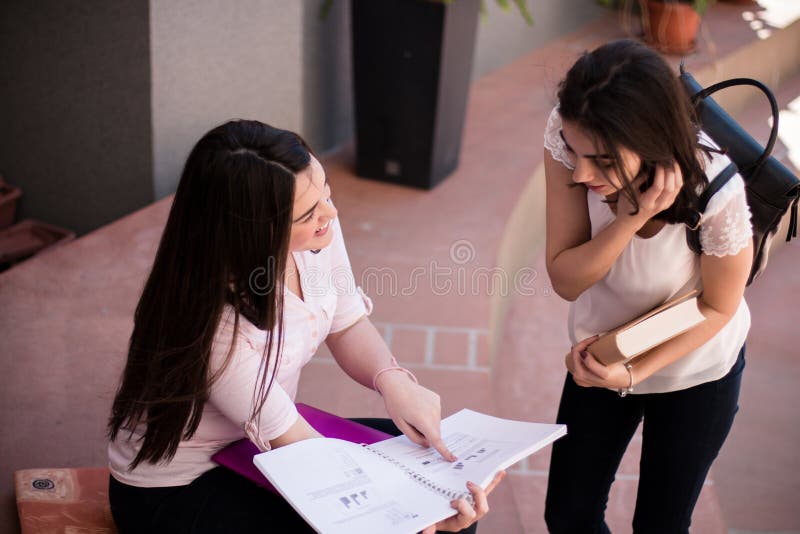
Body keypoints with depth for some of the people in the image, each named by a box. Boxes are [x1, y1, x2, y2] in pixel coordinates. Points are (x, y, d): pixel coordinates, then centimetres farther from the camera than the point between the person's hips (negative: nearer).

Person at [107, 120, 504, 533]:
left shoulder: (315, 229, -16)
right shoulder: (214, 323, -33)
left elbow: (347, 325, 0)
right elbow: (303, 450, -26)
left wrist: (392, 380, -19)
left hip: (261, 445, 7)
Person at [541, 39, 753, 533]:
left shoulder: (716, 194, -37)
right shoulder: (569, 136, -30)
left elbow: (718, 307, -17)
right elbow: (565, 279, -25)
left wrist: (634, 373, -24)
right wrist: (631, 218, -40)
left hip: (695, 369, -2)